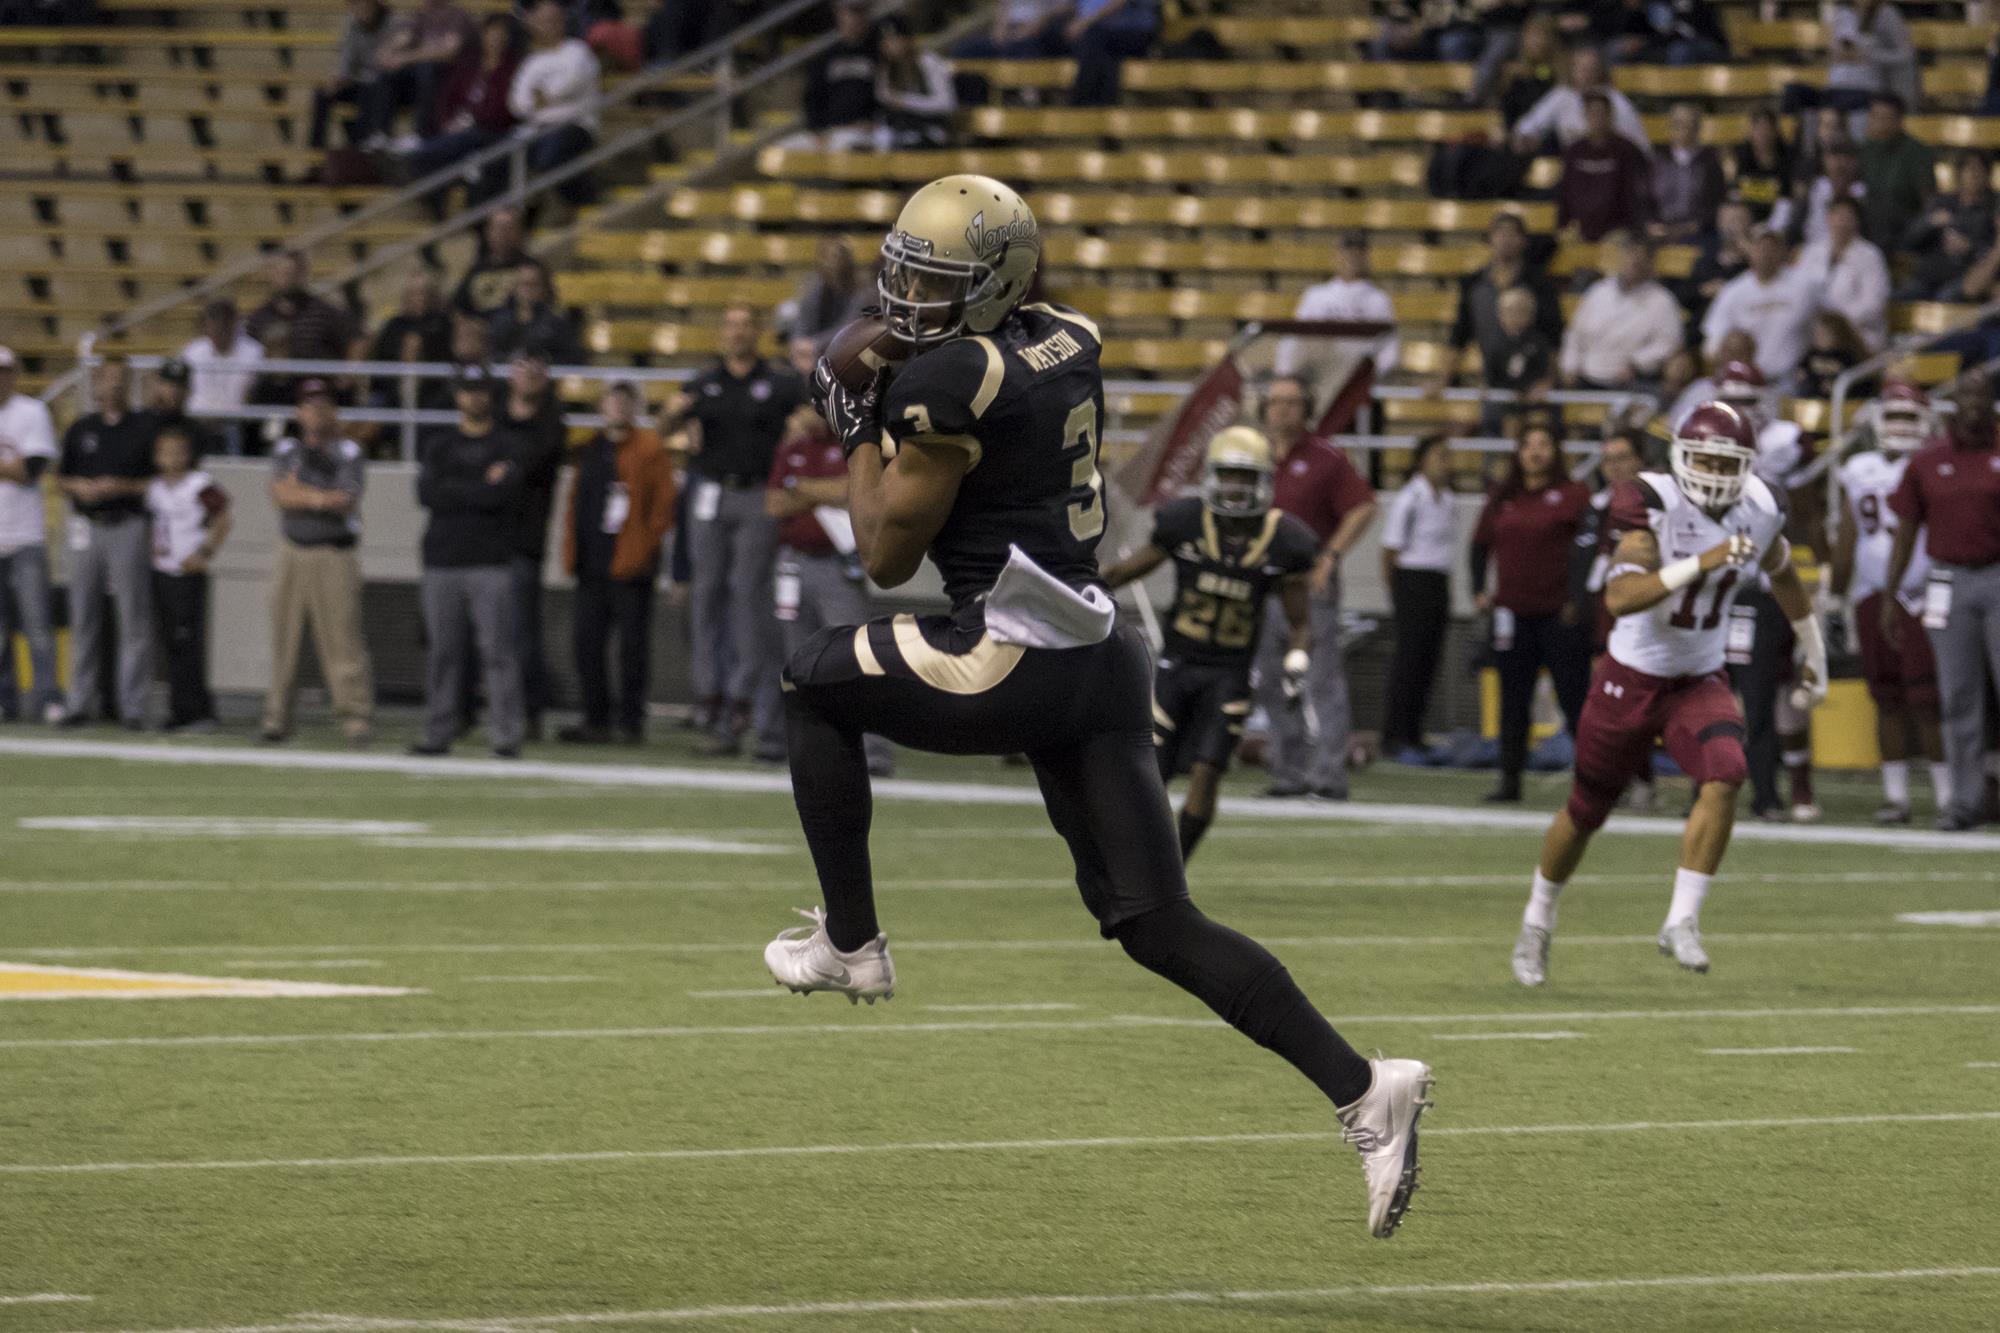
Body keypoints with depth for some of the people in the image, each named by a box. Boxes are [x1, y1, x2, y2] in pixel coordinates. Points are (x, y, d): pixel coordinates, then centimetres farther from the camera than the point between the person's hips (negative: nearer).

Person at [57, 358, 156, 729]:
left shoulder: (145, 428, 1)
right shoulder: (80, 429, 13)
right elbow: (61, 477, 17)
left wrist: (122, 487, -13)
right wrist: (78, 487, -5)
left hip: (127, 527, -4)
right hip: (86, 528, 4)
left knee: (133, 618, -6)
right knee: (83, 618, 6)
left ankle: (133, 706, -4)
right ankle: (80, 702, 12)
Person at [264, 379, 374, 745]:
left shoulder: (348, 452, 3)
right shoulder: (287, 450, 12)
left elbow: (346, 501, -11)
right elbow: (280, 495, -3)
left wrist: (298, 492, -8)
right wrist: (320, 498, -11)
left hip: (334, 556, -3)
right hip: (292, 554, 3)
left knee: (342, 637, -9)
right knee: (283, 637, 3)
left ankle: (357, 716, -6)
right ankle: (277, 718, 8)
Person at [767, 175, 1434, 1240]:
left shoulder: (948, 381, -13)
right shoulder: (1067, 345, 13)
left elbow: (887, 554, -5)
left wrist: (857, 433, 8)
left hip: (1015, 657, -8)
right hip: (1103, 659, 8)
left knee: (813, 687, 17)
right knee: (1158, 922, 6)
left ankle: (850, 944, 19)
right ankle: (1361, 1090, -5)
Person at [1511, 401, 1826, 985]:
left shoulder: (1759, 511, -6)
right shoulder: (1654, 505, -23)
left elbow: (1783, 576, 17)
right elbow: (1620, 598, -35)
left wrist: (1815, 652, 26)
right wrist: (1699, 564, -45)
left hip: (1700, 683, 3)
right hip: (1631, 679, -3)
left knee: (1724, 774, -27)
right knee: (1585, 812, 10)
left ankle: (1682, 921, -19)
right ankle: (1537, 923, 36)